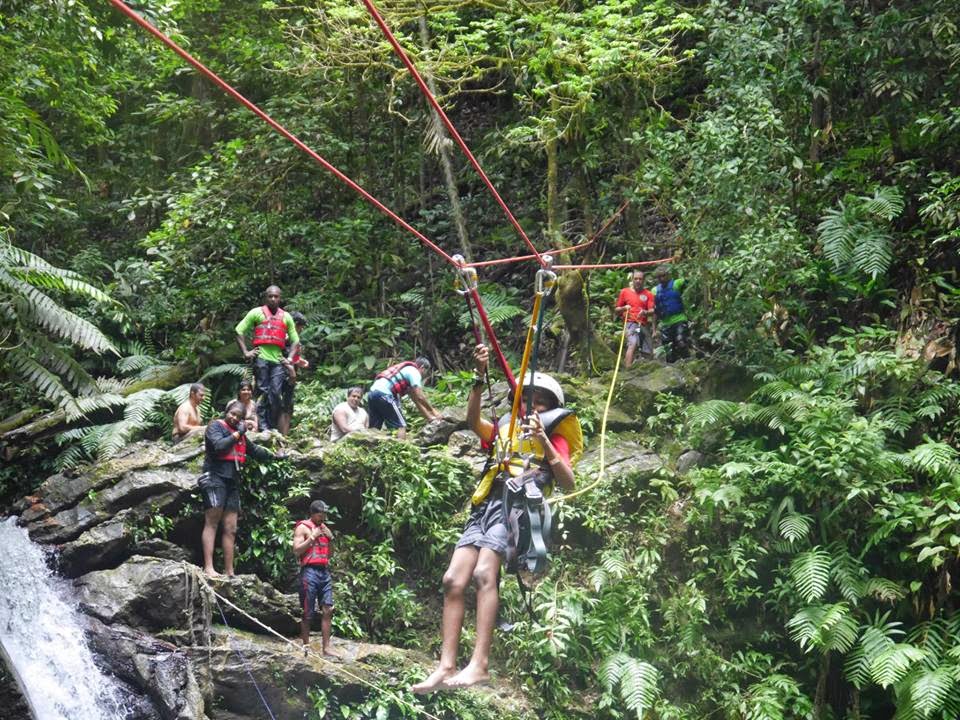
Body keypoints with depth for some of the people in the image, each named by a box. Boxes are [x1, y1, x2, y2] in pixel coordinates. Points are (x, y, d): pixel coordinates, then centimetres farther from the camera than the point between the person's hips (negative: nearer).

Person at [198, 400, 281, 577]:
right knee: (212, 523, -13)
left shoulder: (240, 435, 23)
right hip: (215, 478, -7)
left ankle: (229, 572, 1)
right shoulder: (215, 426, 2)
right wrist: (237, 434, -6)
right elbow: (219, 446, -16)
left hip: (232, 482, 7)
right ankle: (208, 568, -19)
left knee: (230, 529, 2)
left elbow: (254, 450, 39)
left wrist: (273, 456, 47)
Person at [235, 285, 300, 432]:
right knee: (263, 392, -5)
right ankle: (263, 426, -5)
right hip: (261, 358, -3)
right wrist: (245, 352, -3)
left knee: (276, 393, -3)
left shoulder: (286, 317, 16)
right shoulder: (256, 312, 8)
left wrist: (290, 358, 5)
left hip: (278, 359, 3)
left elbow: (295, 340, 18)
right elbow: (239, 331, 5)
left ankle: (272, 428, 2)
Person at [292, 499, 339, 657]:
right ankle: (306, 647, 5)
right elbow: (296, 550, -9)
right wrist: (313, 537, -11)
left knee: (327, 610, 0)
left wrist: (330, 537, 6)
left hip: (325, 571, 6)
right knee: (307, 612, -2)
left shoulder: (325, 528, 20)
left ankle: (326, 648, 0)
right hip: (310, 571, -6)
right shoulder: (303, 528, 0)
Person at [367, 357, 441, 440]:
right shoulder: (414, 372, 3)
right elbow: (420, 397, -4)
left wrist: (429, 417, 27)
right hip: (383, 394, -9)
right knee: (401, 426, -4)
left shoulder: (407, 371, 31)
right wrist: (433, 411, 8)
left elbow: (416, 400, 31)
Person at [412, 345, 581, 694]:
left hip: (517, 505, -6)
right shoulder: (504, 431, 29)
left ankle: (479, 665, -35)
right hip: (485, 506, 6)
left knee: (484, 573, -27)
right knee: (453, 579, -9)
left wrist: (543, 442, -9)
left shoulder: (554, 437, 15)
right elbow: (473, 420, 10)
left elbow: (568, 483, 0)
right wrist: (480, 377, -1)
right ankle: (446, 667, -10)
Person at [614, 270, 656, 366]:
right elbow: (616, 310, 16)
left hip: (645, 325, 3)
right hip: (631, 323, -3)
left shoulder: (648, 294, 13)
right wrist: (624, 308, -6)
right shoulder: (625, 292, 11)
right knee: (632, 344, -29)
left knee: (648, 353, 0)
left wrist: (645, 312, -20)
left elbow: (652, 311, 3)